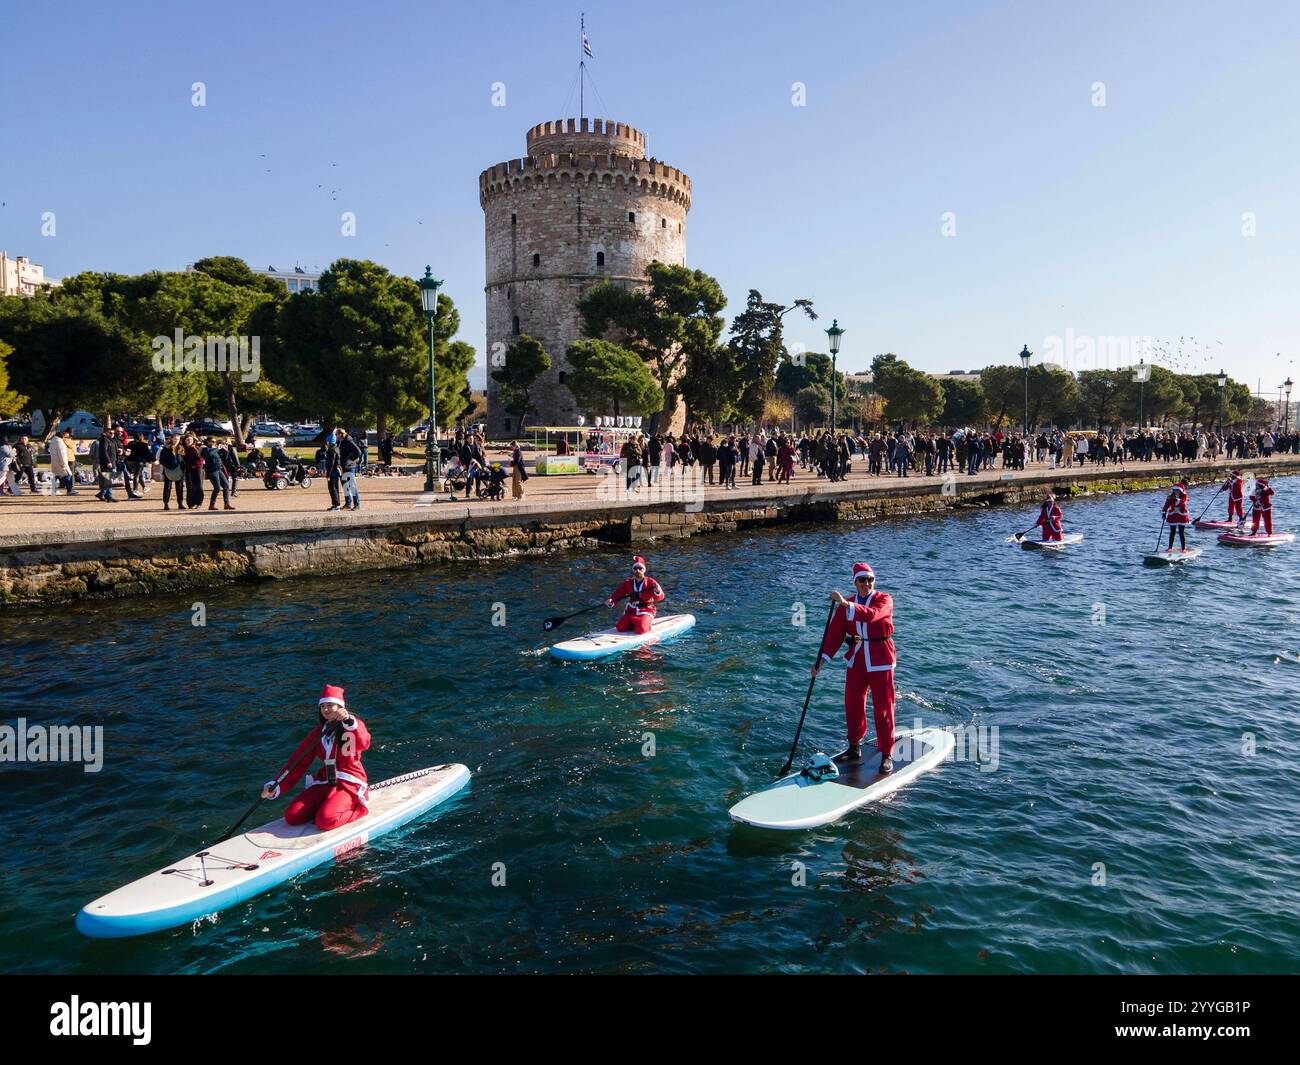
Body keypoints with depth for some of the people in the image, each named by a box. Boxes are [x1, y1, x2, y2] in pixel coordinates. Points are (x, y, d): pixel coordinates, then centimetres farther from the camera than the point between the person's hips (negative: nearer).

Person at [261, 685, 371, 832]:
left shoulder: (353, 725, -5)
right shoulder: (319, 732, 13)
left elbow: (364, 743, -29)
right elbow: (299, 760, 8)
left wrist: (348, 720, -43)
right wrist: (276, 787, -1)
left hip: (349, 783, -6)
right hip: (326, 782, 6)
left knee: (325, 822, -27)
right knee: (291, 816, -9)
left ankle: (358, 807, -1)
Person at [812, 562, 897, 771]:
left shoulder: (884, 600, -6)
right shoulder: (844, 606, 6)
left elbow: (871, 615, -28)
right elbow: (835, 634, 0)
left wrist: (846, 604, -39)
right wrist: (822, 659, -12)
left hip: (880, 661, -4)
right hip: (856, 661, 4)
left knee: (883, 709, -2)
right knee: (853, 705, 10)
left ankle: (887, 755, 6)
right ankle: (855, 747, 27)